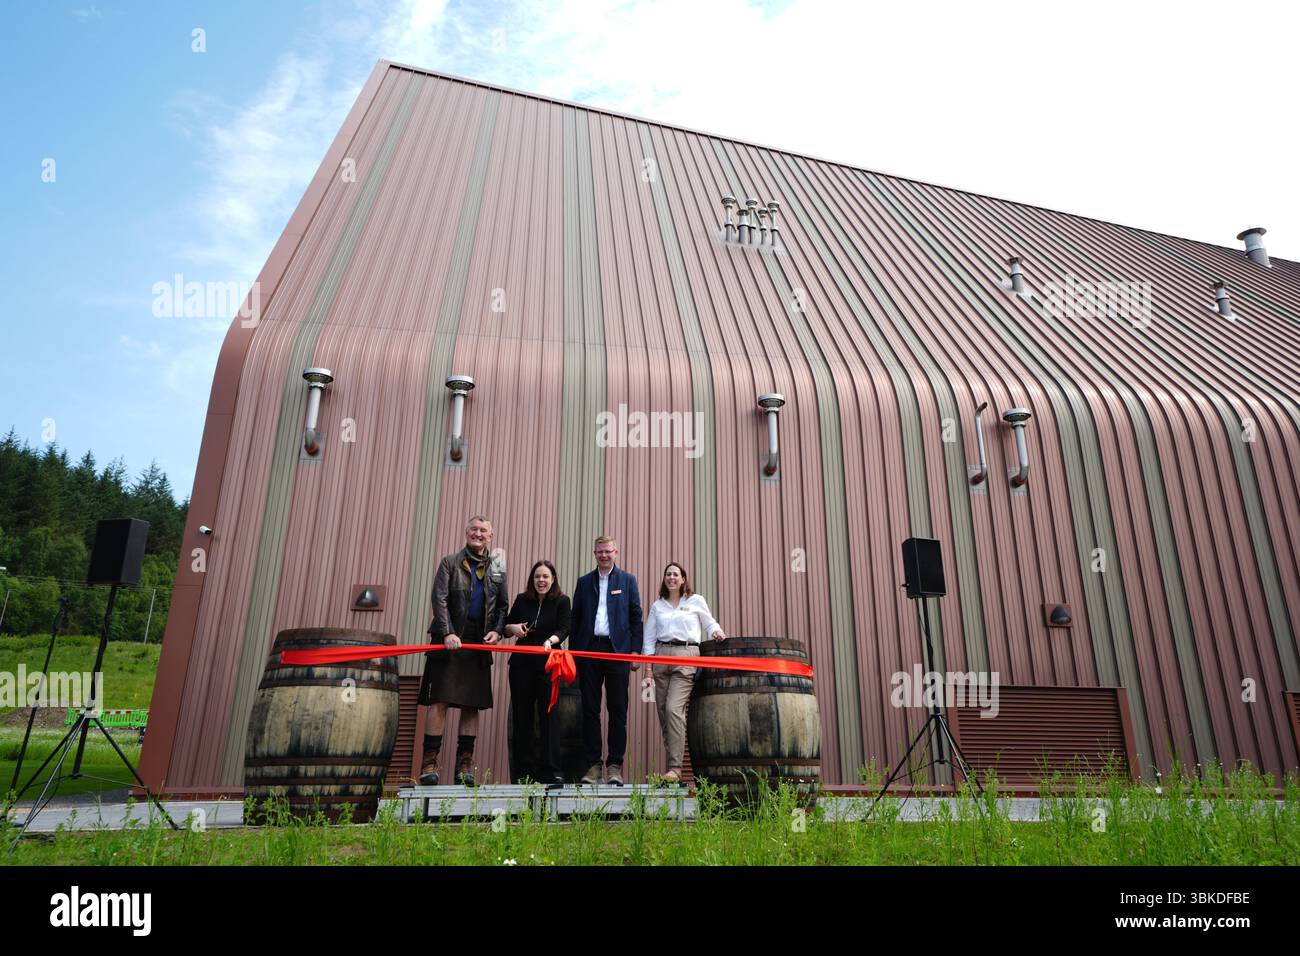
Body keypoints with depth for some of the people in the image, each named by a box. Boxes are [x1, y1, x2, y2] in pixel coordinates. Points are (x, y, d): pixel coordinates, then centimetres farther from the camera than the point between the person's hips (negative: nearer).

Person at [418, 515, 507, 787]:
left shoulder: (496, 567, 12)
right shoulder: (450, 562, 4)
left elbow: (503, 605, 15)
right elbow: (439, 599, -5)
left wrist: (497, 631, -2)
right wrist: (448, 633, -16)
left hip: (479, 644, 3)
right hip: (450, 641, -3)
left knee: (472, 705, 4)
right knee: (439, 702, -6)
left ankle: (464, 764, 10)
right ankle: (429, 762, -1)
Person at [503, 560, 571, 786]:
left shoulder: (562, 601, 0)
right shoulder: (522, 600, 9)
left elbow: (563, 629, -9)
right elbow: (506, 627, 17)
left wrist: (550, 640, -29)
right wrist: (513, 628, -6)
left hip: (548, 665, -3)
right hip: (522, 663, 3)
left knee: (548, 715, -7)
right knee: (522, 716, 4)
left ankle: (551, 771, -2)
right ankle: (523, 771, 10)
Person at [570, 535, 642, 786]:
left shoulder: (627, 580, 8)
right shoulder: (584, 582, 13)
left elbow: (636, 617, 5)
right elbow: (576, 618, 12)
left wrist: (635, 651, -3)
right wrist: (572, 652, 4)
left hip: (617, 649, -2)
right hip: (589, 649, 2)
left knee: (617, 709, 1)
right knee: (590, 708, 3)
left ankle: (615, 765, 7)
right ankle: (593, 764, 10)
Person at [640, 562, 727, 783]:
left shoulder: (696, 601, 10)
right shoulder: (657, 606, 17)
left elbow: (709, 623, 19)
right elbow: (649, 638, 14)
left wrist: (716, 632, -4)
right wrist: (648, 668, 6)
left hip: (686, 656, -4)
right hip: (661, 656, 4)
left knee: (674, 708, -17)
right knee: (663, 711, 1)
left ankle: (675, 767, -17)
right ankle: (672, 758, 12)